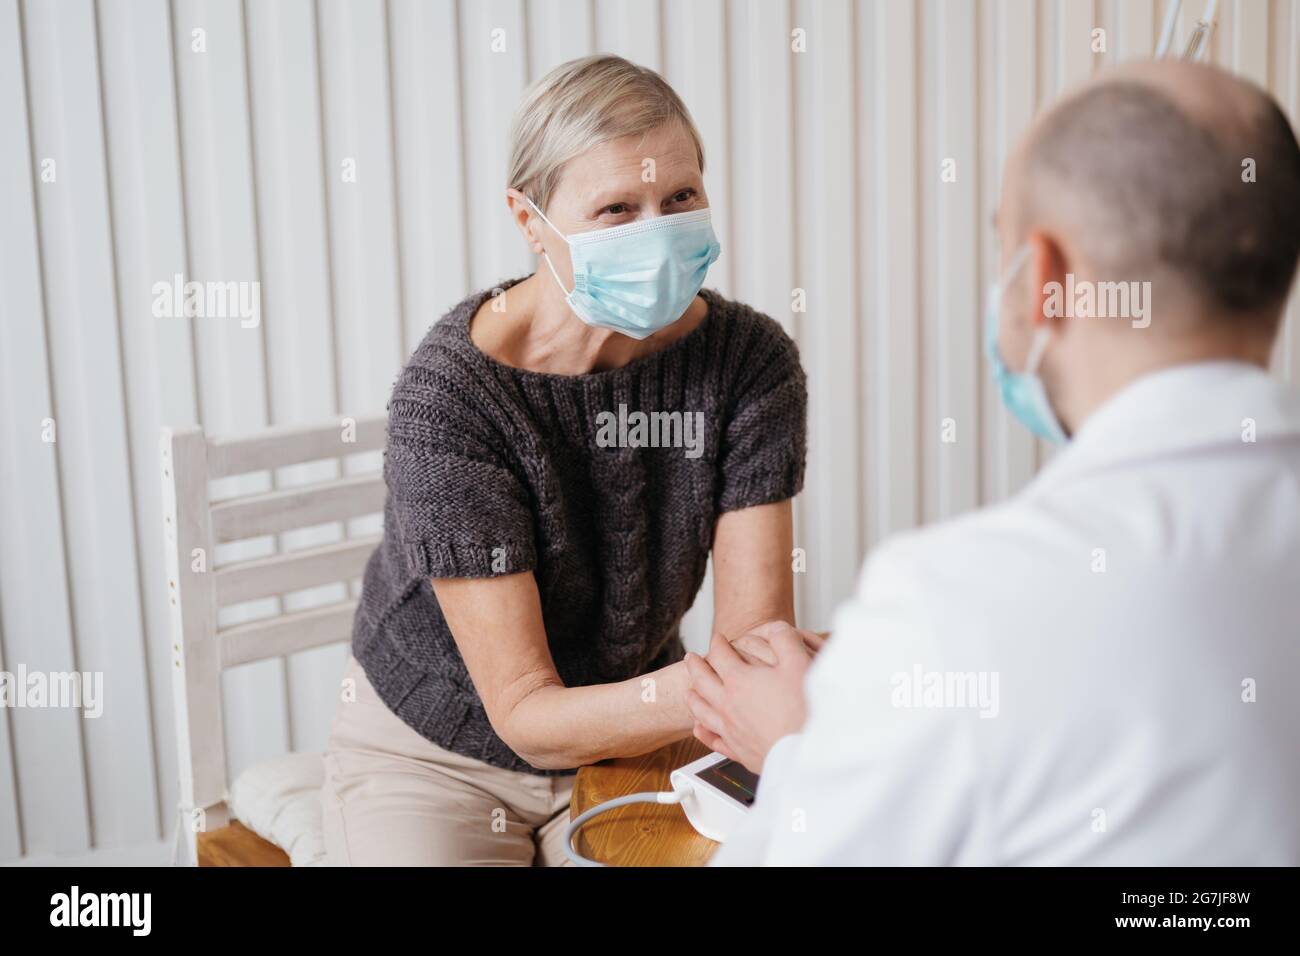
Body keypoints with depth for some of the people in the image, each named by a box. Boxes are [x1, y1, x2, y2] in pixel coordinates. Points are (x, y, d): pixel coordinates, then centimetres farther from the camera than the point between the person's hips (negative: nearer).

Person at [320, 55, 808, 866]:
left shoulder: (749, 360, -14)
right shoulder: (451, 393, -26)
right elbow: (526, 715, -26)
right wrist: (697, 691, -45)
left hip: (628, 744, 3)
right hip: (437, 759, -2)